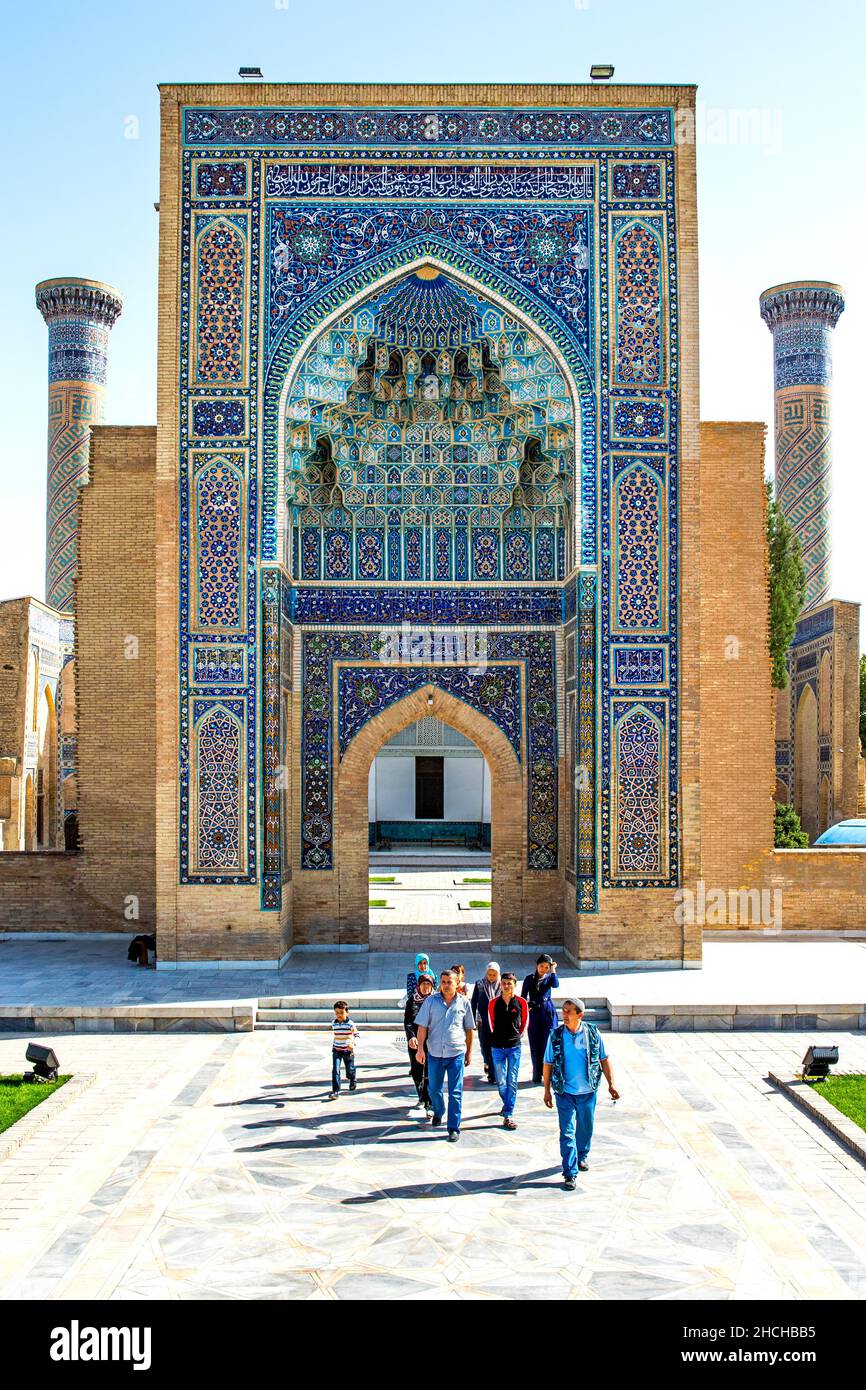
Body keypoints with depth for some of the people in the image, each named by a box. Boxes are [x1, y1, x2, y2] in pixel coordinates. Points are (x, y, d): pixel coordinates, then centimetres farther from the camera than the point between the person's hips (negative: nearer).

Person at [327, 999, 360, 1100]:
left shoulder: (350, 1023, -13)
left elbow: (356, 1034, -9)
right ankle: (335, 1091, -11)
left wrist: (352, 1043, -26)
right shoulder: (334, 1024, 0)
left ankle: (353, 1081, 48)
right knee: (335, 1071, -11)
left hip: (348, 1051, -2)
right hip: (336, 1050, 2)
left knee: (350, 1069, 15)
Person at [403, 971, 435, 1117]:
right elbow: (407, 1022, 3)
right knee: (416, 1071, 10)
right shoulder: (412, 1000, 7)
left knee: (429, 1073, -9)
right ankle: (422, 1099, 29)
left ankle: (430, 1105, -8)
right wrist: (411, 1036, -13)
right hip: (414, 1041, 3)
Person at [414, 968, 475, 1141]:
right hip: (434, 1053, 1)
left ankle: (454, 1128, 2)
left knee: (455, 1093, -3)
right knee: (434, 1089, 15)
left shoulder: (464, 1003, 1)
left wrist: (469, 1052, 13)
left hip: (456, 1053, -1)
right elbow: (422, 1026, -1)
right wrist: (420, 1048, -9)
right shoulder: (431, 1001, 0)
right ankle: (438, 1113, 43)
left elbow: (469, 1029, 10)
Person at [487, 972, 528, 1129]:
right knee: (500, 1081, 6)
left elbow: (524, 1022, 11)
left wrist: (518, 1035, 10)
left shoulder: (521, 1003, -3)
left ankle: (508, 1115, -1)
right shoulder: (493, 1003, -1)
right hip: (497, 1046, 1)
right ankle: (507, 1103, 33)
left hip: (514, 1046, -1)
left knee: (512, 1081, -3)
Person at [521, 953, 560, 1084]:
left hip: (549, 1013, -1)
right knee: (535, 1045, 4)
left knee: (548, 1043, -4)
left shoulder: (549, 978, 3)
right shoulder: (529, 979, 4)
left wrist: (553, 970, -16)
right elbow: (523, 996, 4)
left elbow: (556, 985, -19)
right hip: (534, 1013, 1)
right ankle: (537, 1075, 13)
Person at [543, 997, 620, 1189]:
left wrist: (611, 1084, 1)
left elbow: (604, 1060, 3)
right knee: (567, 1132, -4)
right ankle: (570, 1173, 1)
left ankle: (582, 1156, 43)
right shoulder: (555, 1036, -8)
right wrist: (547, 1091, 1)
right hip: (564, 1092, -1)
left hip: (588, 1091, 1)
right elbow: (548, 1064, 0)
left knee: (586, 1127, 18)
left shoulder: (593, 1033, -7)